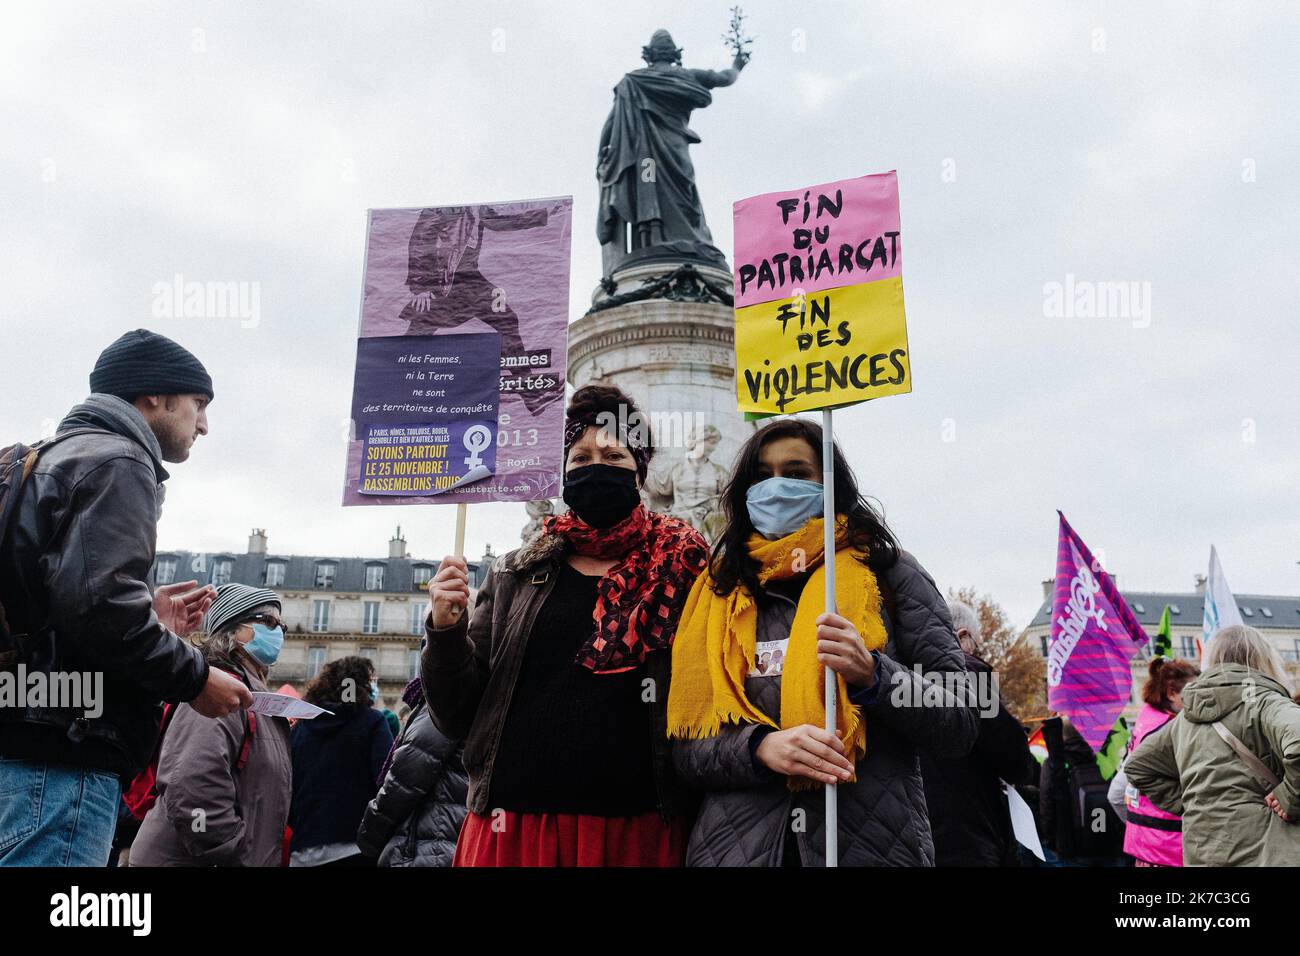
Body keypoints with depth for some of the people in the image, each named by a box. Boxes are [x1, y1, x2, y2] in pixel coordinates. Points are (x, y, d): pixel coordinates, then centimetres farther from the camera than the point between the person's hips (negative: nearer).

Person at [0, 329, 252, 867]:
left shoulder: (59, 456, 24)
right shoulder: (117, 462, -7)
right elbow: (98, 599, -22)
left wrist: (150, 621, 20)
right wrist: (194, 678, -10)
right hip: (61, 751, -10)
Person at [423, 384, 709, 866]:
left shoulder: (681, 572, 2)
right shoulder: (514, 576, 8)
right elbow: (459, 718, 7)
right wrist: (446, 631, -8)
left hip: (635, 827, -2)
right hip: (511, 825, 2)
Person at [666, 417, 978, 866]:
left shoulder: (888, 572, 2)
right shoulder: (720, 591, 7)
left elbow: (959, 725, -1)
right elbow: (688, 749, 3)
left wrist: (873, 675, -18)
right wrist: (762, 748, -16)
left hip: (872, 841, -1)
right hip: (738, 845, 1)